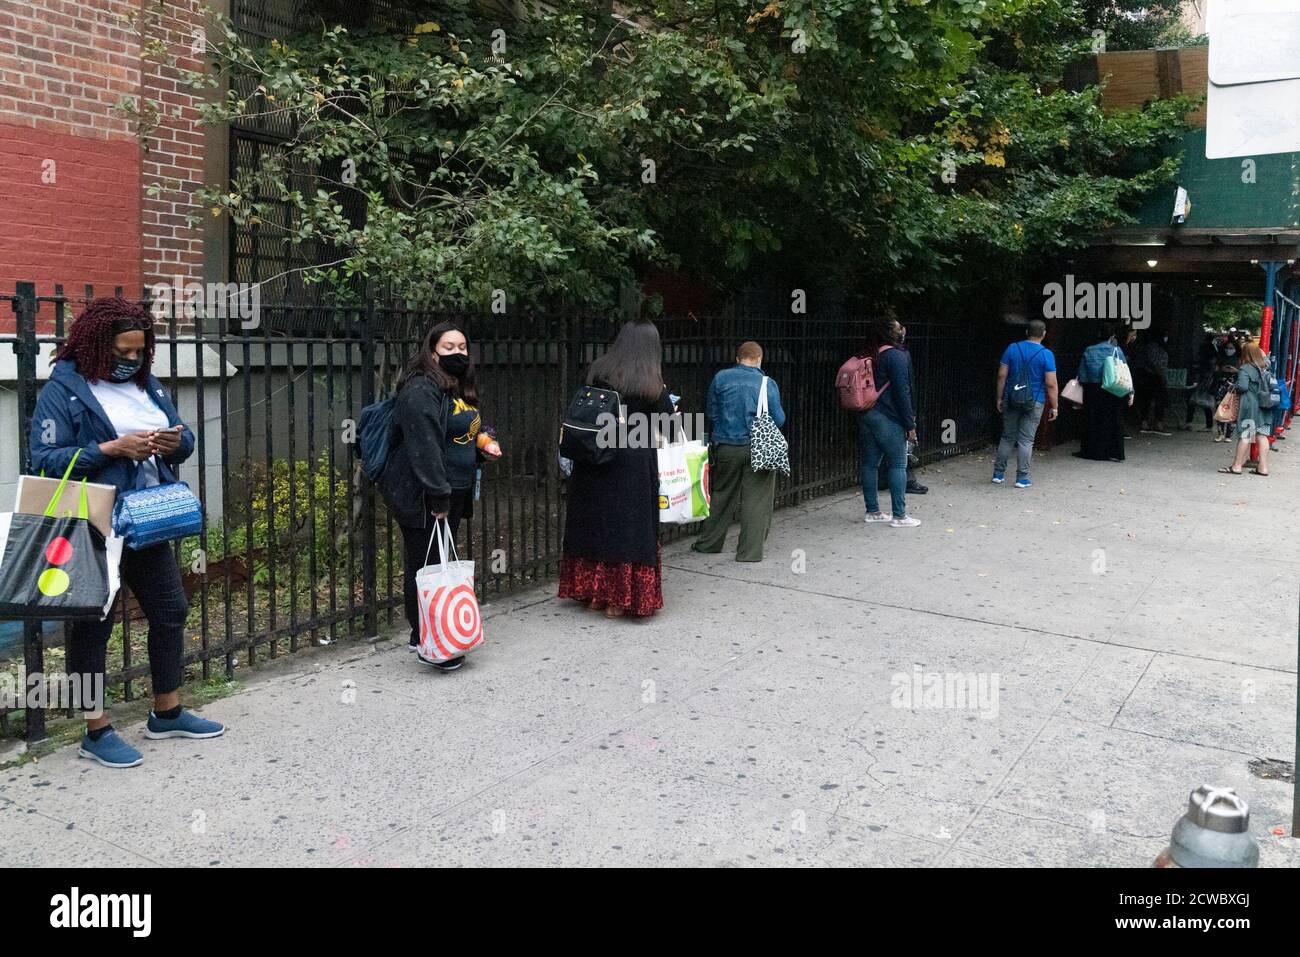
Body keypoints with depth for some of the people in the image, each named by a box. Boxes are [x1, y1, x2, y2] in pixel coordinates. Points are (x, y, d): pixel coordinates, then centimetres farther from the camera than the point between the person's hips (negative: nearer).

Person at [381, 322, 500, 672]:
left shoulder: (460, 390, 15)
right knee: (424, 568, -2)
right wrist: (439, 496, -25)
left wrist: (482, 447, 9)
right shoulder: (421, 390, -16)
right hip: (422, 496, -10)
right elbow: (423, 447, -23)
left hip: (453, 492, 10)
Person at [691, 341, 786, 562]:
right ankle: (750, 552, 5)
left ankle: (708, 543, 27)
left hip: (725, 447, 2)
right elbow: (779, 420, -4)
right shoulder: (768, 383, -6)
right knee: (756, 500, 5)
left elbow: (711, 412, 6)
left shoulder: (721, 378, -1)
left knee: (721, 495, 17)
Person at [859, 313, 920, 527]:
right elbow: (902, 392, -15)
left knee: (870, 463, 10)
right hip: (888, 419, -8)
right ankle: (899, 516, 0)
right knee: (898, 465, -1)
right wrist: (910, 424, -12)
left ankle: (872, 511, 17)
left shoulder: (871, 356, 13)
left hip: (866, 416, 8)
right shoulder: (896, 356, -12)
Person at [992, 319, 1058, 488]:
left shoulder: (1012, 348, 0)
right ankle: (1022, 478, 3)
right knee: (1026, 440, 2)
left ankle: (998, 474, 16)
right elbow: (1051, 383, -9)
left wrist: (1000, 398, 8)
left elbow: (1002, 375, 0)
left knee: (1007, 438, 12)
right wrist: (1054, 407, -2)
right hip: (1034, 403, -2)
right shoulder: (1046, 354, -8)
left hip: (1011, 400, 2)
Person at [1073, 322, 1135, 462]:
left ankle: (1090, 450, 12)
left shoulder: (1089, 351, 5)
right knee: (1112, 421, 5)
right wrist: (1130, 392, -3)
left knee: (1092, 420, 8)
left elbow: (1081, 374, 1)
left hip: (1091, 391, 1)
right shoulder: (1116, 351, 0)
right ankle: (1113, 452, 5)